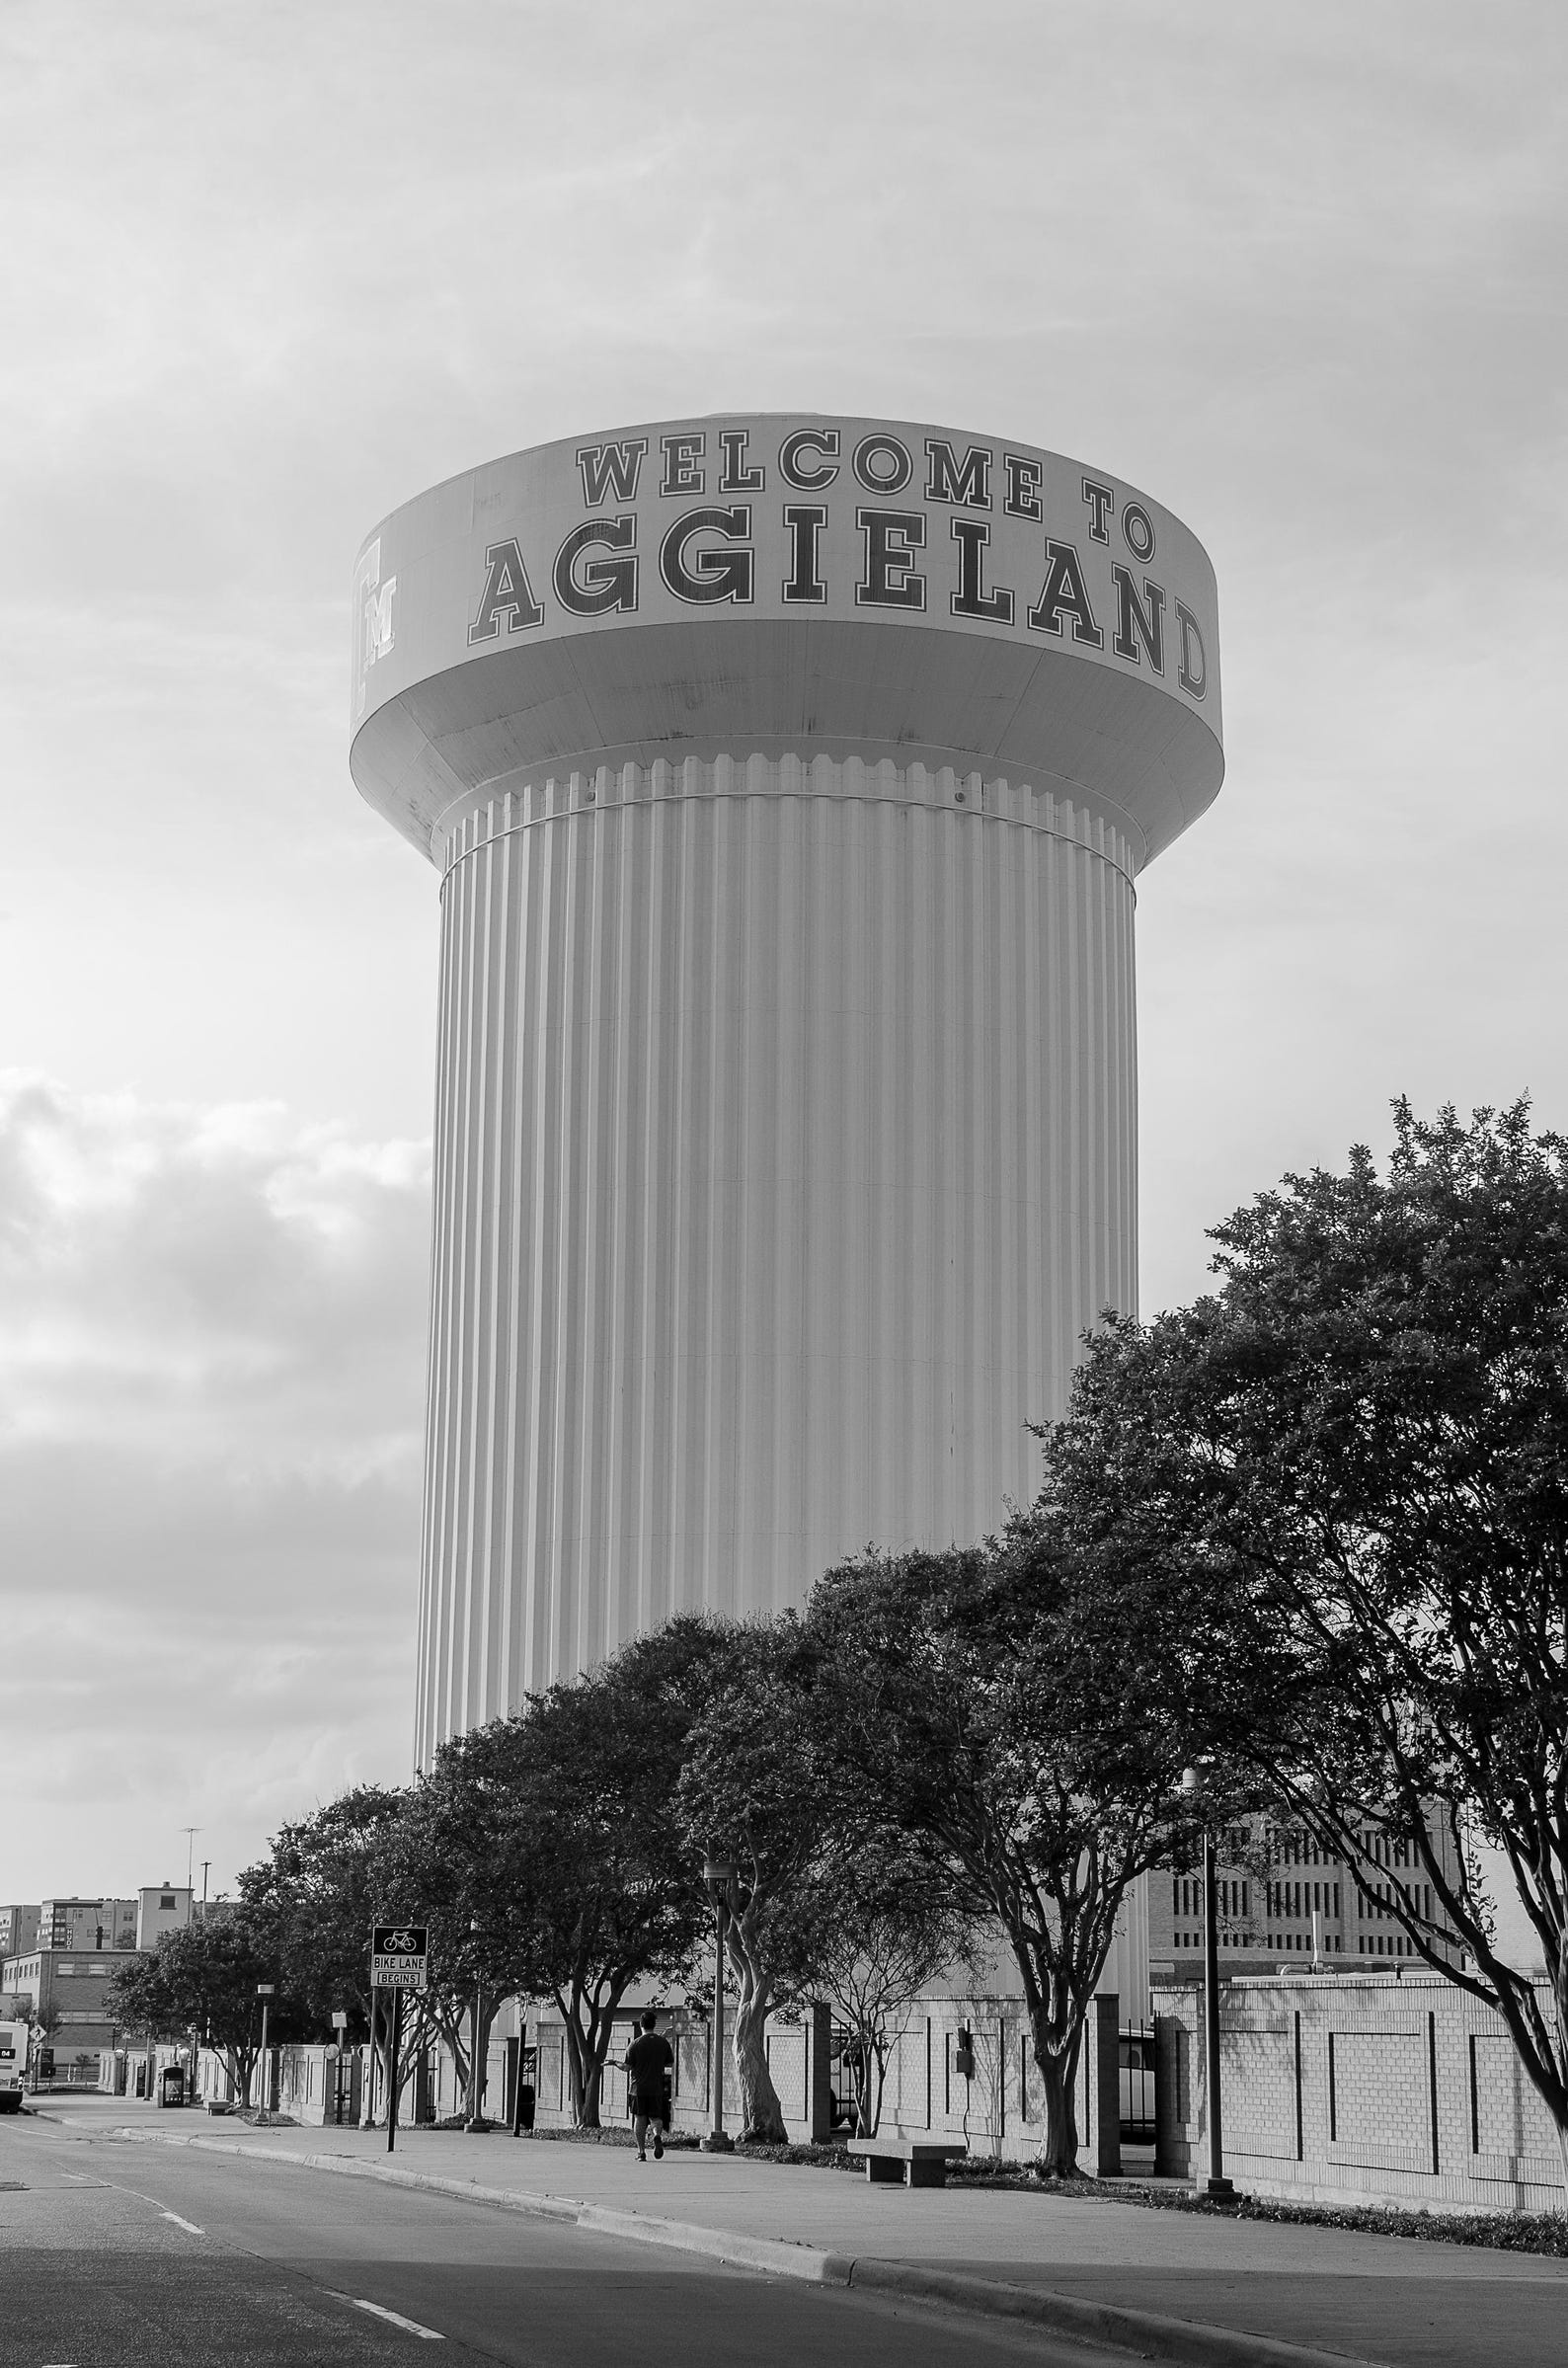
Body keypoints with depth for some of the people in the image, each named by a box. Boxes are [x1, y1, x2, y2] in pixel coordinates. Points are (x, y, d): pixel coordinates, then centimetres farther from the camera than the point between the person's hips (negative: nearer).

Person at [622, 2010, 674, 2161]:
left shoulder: (635, 2044, -5)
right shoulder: (664, 2043, 2)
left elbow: (627, 2067, -5)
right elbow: (670, 2065, 6)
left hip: (638, 2087, -2)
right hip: (657, 2087, 2)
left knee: (639, 2119, 6)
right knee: (656, 2117, 11)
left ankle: (641, 2151, 2)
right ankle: (657, 2135, -20)